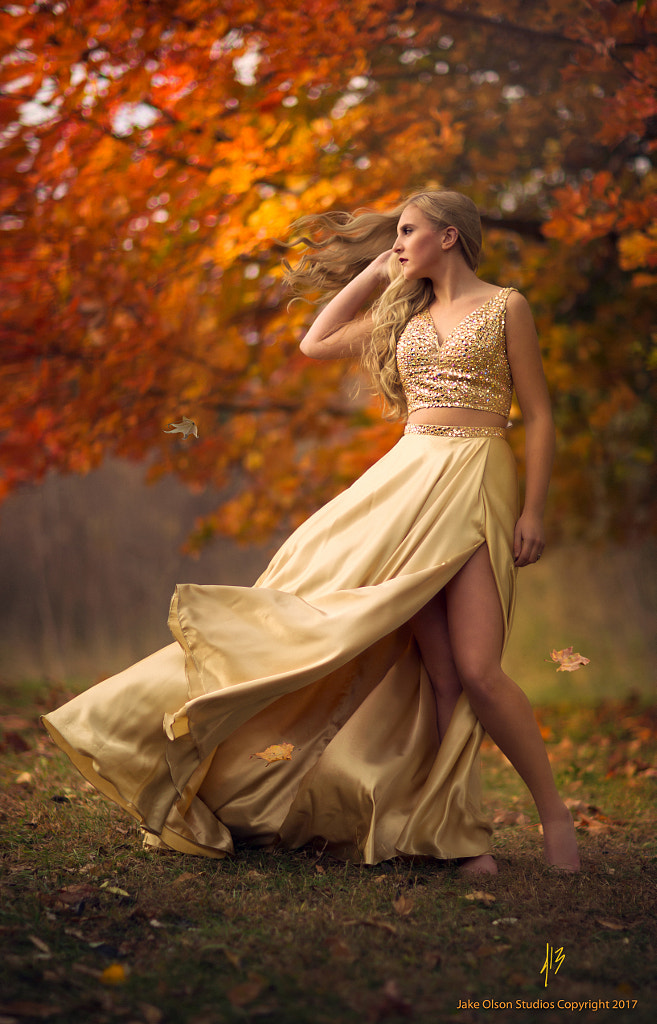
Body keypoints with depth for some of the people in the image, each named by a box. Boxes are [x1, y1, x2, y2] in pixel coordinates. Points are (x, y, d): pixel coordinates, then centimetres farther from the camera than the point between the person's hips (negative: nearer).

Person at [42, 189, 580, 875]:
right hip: (408, 476, 5)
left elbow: (539, 415, 1)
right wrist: (372, 275, 19)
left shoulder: (505, 307, 4)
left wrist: (534, 511, -6)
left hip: (478, 482, -5)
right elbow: (315, 344, 19)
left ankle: (552, 812, 2)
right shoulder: (405, 315, 19)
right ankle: (458, 833, 0)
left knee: (476, 669, -14)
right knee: (437, 669, -2)